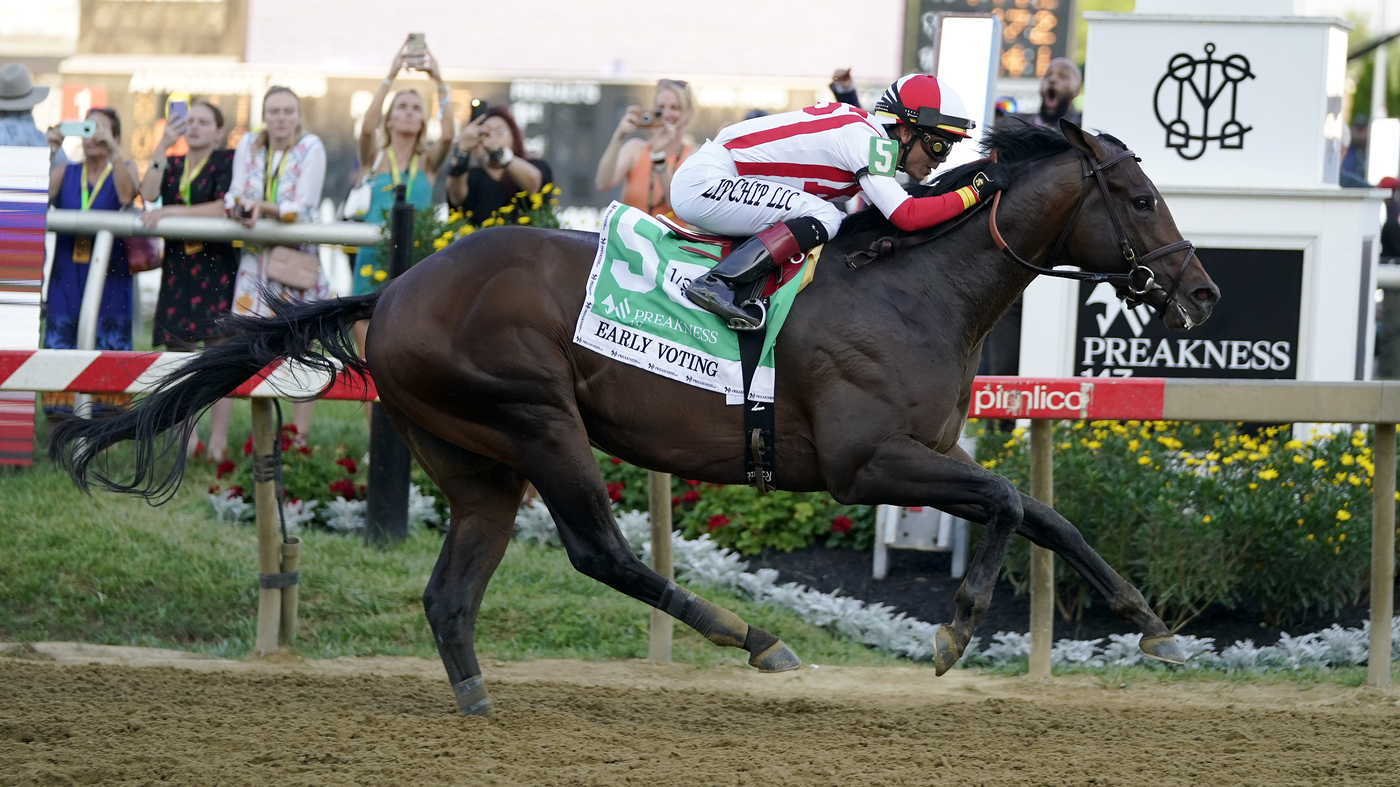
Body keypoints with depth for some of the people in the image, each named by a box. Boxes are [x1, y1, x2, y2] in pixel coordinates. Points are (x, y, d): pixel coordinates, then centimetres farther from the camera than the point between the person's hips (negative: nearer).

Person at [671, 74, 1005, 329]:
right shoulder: (866, 140, -17)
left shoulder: (864, 131, 11)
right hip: (704, 181, -10)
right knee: (823, 218, -21)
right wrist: (977, 190, -18)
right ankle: (715, 283, -26)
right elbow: (906, 216, -24)